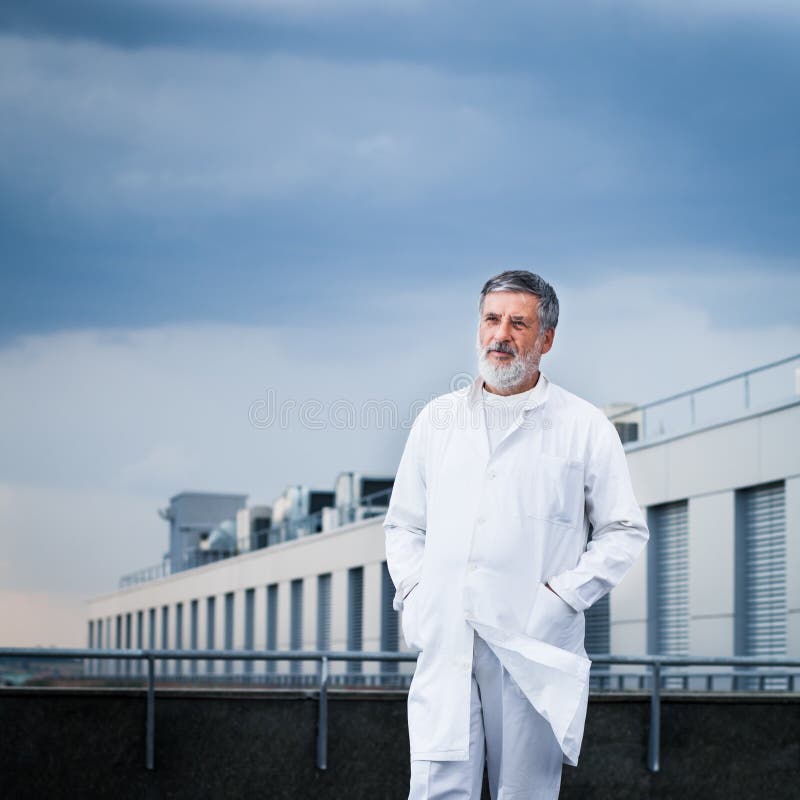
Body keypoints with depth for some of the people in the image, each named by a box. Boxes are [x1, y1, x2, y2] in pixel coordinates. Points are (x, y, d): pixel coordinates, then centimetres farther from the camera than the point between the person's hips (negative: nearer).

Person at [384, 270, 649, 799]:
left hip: (535, 650, -2)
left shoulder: (584, 427, 5)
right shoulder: (437, 419, 15)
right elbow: (403, 524, 21)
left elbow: (625, 532, 5)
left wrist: (562, 597, -7)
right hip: (445, 645, 2)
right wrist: (413, 593, 4)